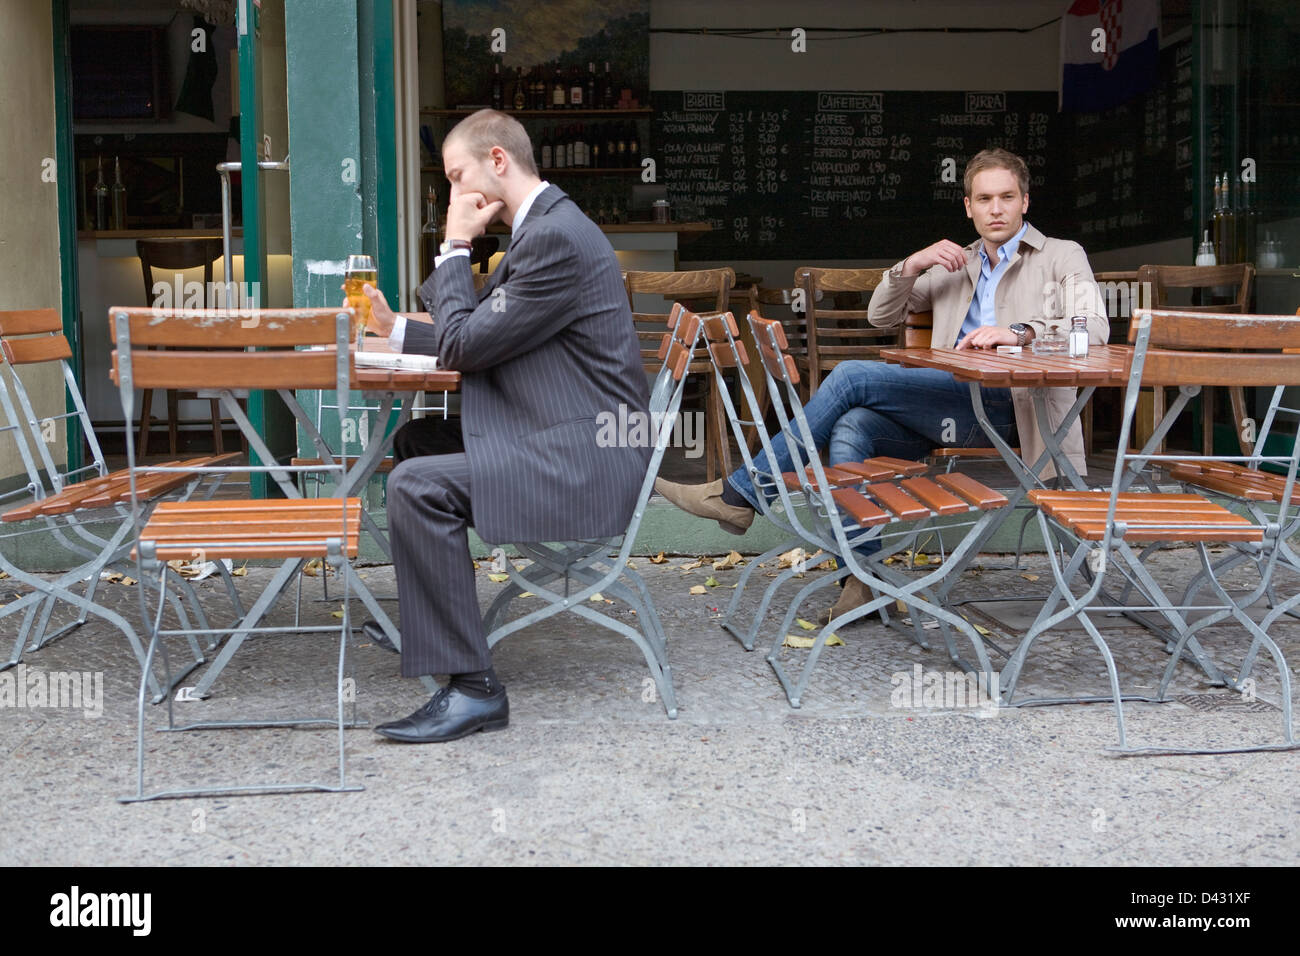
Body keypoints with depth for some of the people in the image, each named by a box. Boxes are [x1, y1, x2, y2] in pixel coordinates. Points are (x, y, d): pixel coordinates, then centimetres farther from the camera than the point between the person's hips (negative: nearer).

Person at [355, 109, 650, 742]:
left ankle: (471, 686, -19)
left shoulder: (556, 237, -18)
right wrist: (396, 330, 17)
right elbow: (477, 339, 23)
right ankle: (424, 615, 33)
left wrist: (456, 247, -7)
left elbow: (467, 346, -16)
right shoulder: (542, 227, 16)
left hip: (587, 462, -11)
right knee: (417, 439, 21)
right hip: (562, 440, 11)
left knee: (418, 486, -23)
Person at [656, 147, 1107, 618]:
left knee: (852, 376, -22)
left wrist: (1019, 332, -22)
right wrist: (912, 265, 8)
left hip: (1002, 400, -6)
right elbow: (880, 315, 28)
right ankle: (861, 580, -31)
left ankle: (740, 494, -19)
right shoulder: (956, 264, 32)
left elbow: (1094, 327, -4)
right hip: (950, 410, 6)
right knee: (850, 427, -27)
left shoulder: (1062, 257, 15)